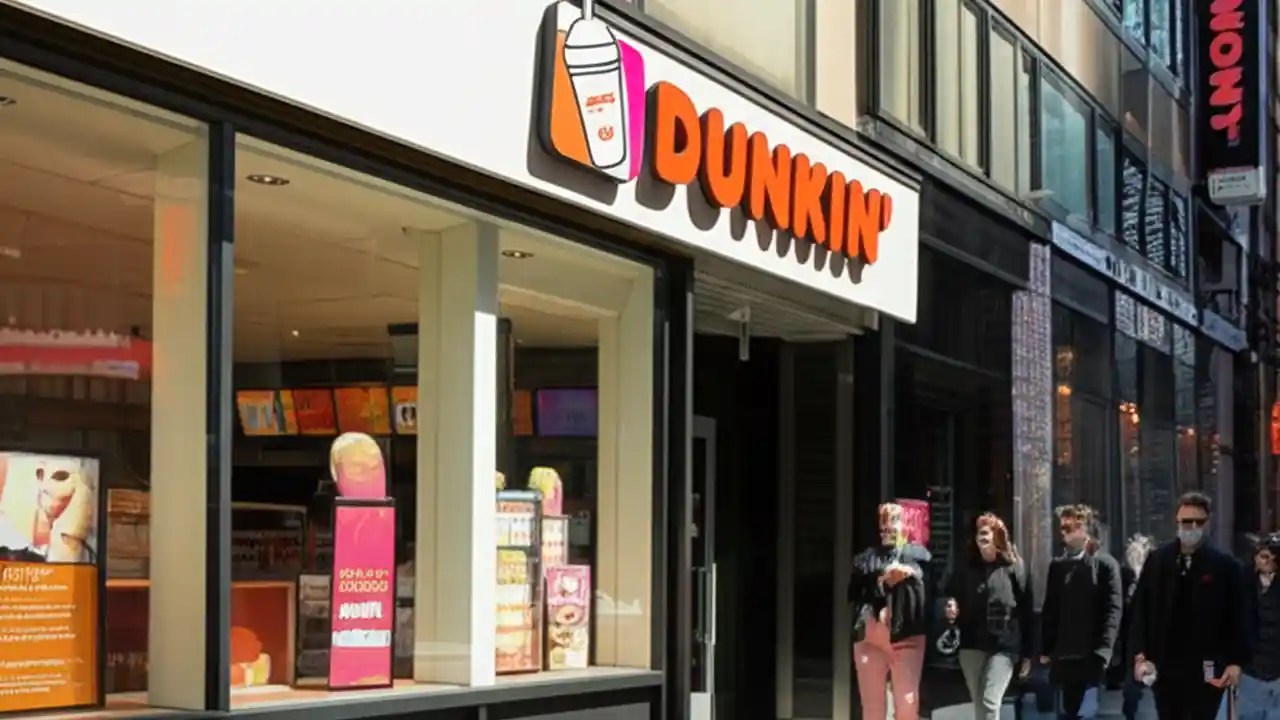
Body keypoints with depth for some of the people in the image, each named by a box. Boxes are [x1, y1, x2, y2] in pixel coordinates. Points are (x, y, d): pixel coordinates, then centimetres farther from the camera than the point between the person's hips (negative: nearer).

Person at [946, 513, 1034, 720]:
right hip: (972, 644, 4)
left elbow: (1026, 610, 0)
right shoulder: (967, 569, 9)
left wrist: (1027, 653, -3)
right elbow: (953, 598, 16)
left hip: (1004, 645, -4)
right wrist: (951, 609, -10)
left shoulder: (1014, 567, 0)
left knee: (990, 702, -13)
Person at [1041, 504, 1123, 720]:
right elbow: (1050, 610, 12)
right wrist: (1046, 649, 6)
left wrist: (1103, 651, -15)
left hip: (1093, 655, -4)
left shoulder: (1106, 565, 0)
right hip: (1064, 654, 4)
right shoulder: (1057, 565, 12)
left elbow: (1113, 611, -6)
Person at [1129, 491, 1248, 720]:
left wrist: (1235, 661, -7)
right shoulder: (1157, 561, 4)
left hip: (1206, 670, -3)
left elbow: (1237, 619, 0)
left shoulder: (1226, 566, -2)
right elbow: (1140, 609, 3)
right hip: (1164, 667, 3)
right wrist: (1140, 656, -4)